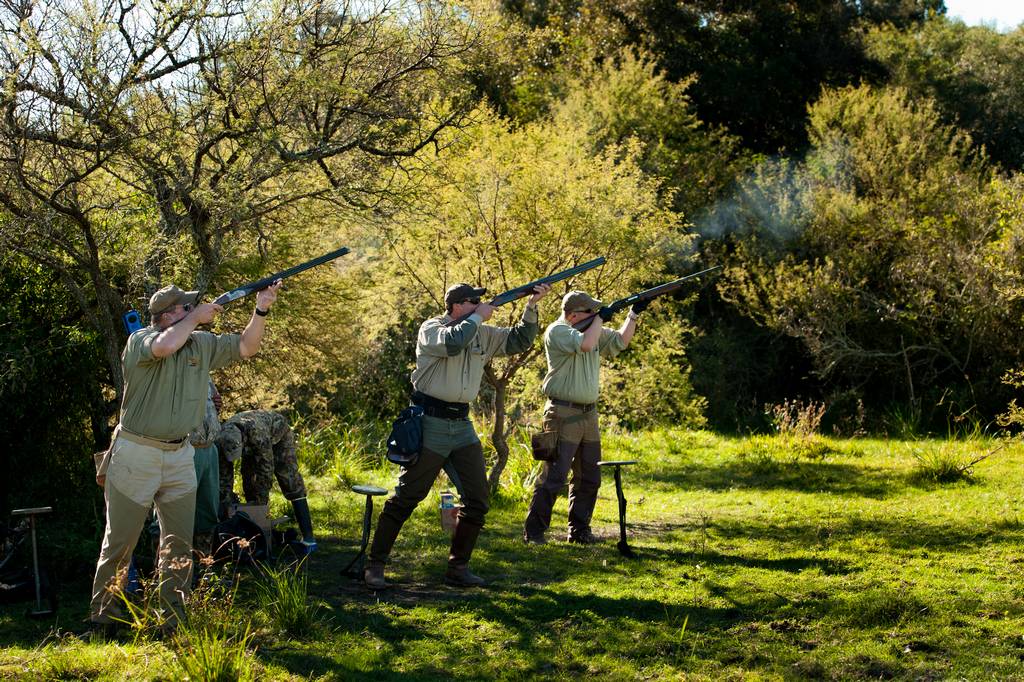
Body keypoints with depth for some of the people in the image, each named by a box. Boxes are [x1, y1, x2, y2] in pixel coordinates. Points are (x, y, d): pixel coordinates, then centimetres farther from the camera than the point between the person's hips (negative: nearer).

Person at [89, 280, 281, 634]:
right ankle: (103, 614, 16)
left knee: (179, 544, 7)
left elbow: (245, 348, 12)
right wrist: (196, 318, -20)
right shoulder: (141, 339, -12)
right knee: (119, 541, 4)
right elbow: (164, 346, -34)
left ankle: (174, 618, 15)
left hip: (179, 456, 6)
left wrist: (261, 310, -1)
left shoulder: (202, 343, 7)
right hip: (136, 455, -6)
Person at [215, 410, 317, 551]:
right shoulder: (222, 438, -28)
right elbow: (224, 474, -19)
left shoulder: (256, 432, -46)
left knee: (290, 482, -16)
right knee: (249, 483, -5)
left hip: (278, 436, -6)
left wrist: (261, 502, -34)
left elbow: (265, 468, -40)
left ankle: (308, 535, -20)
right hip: (251, 444, 6)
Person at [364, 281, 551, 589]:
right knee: (406, 497, -3)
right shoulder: (431, 329, -7)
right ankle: (375, 565, 5)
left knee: (477, 500, 3)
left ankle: (458, 568, 13)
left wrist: (531, 307, 2)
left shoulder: (482, 334, 11)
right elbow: (452, 342, -28)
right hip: (431, 423, -7)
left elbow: (519, 340, 15)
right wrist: (478, 317, -15)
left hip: (462, 425, 7)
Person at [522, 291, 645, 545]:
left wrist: (634, 314, 13)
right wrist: (600, 318, -14)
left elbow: (620, 342, 23)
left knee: (589, 478, 12)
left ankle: (579, 530, 22)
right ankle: (533, 531, -3)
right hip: (564, 414, -8)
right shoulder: (557, 331, -11)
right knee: (554, 476, -10)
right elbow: (585, 343, -27)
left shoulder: (593, 329, 13)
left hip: (589, 413, 9)